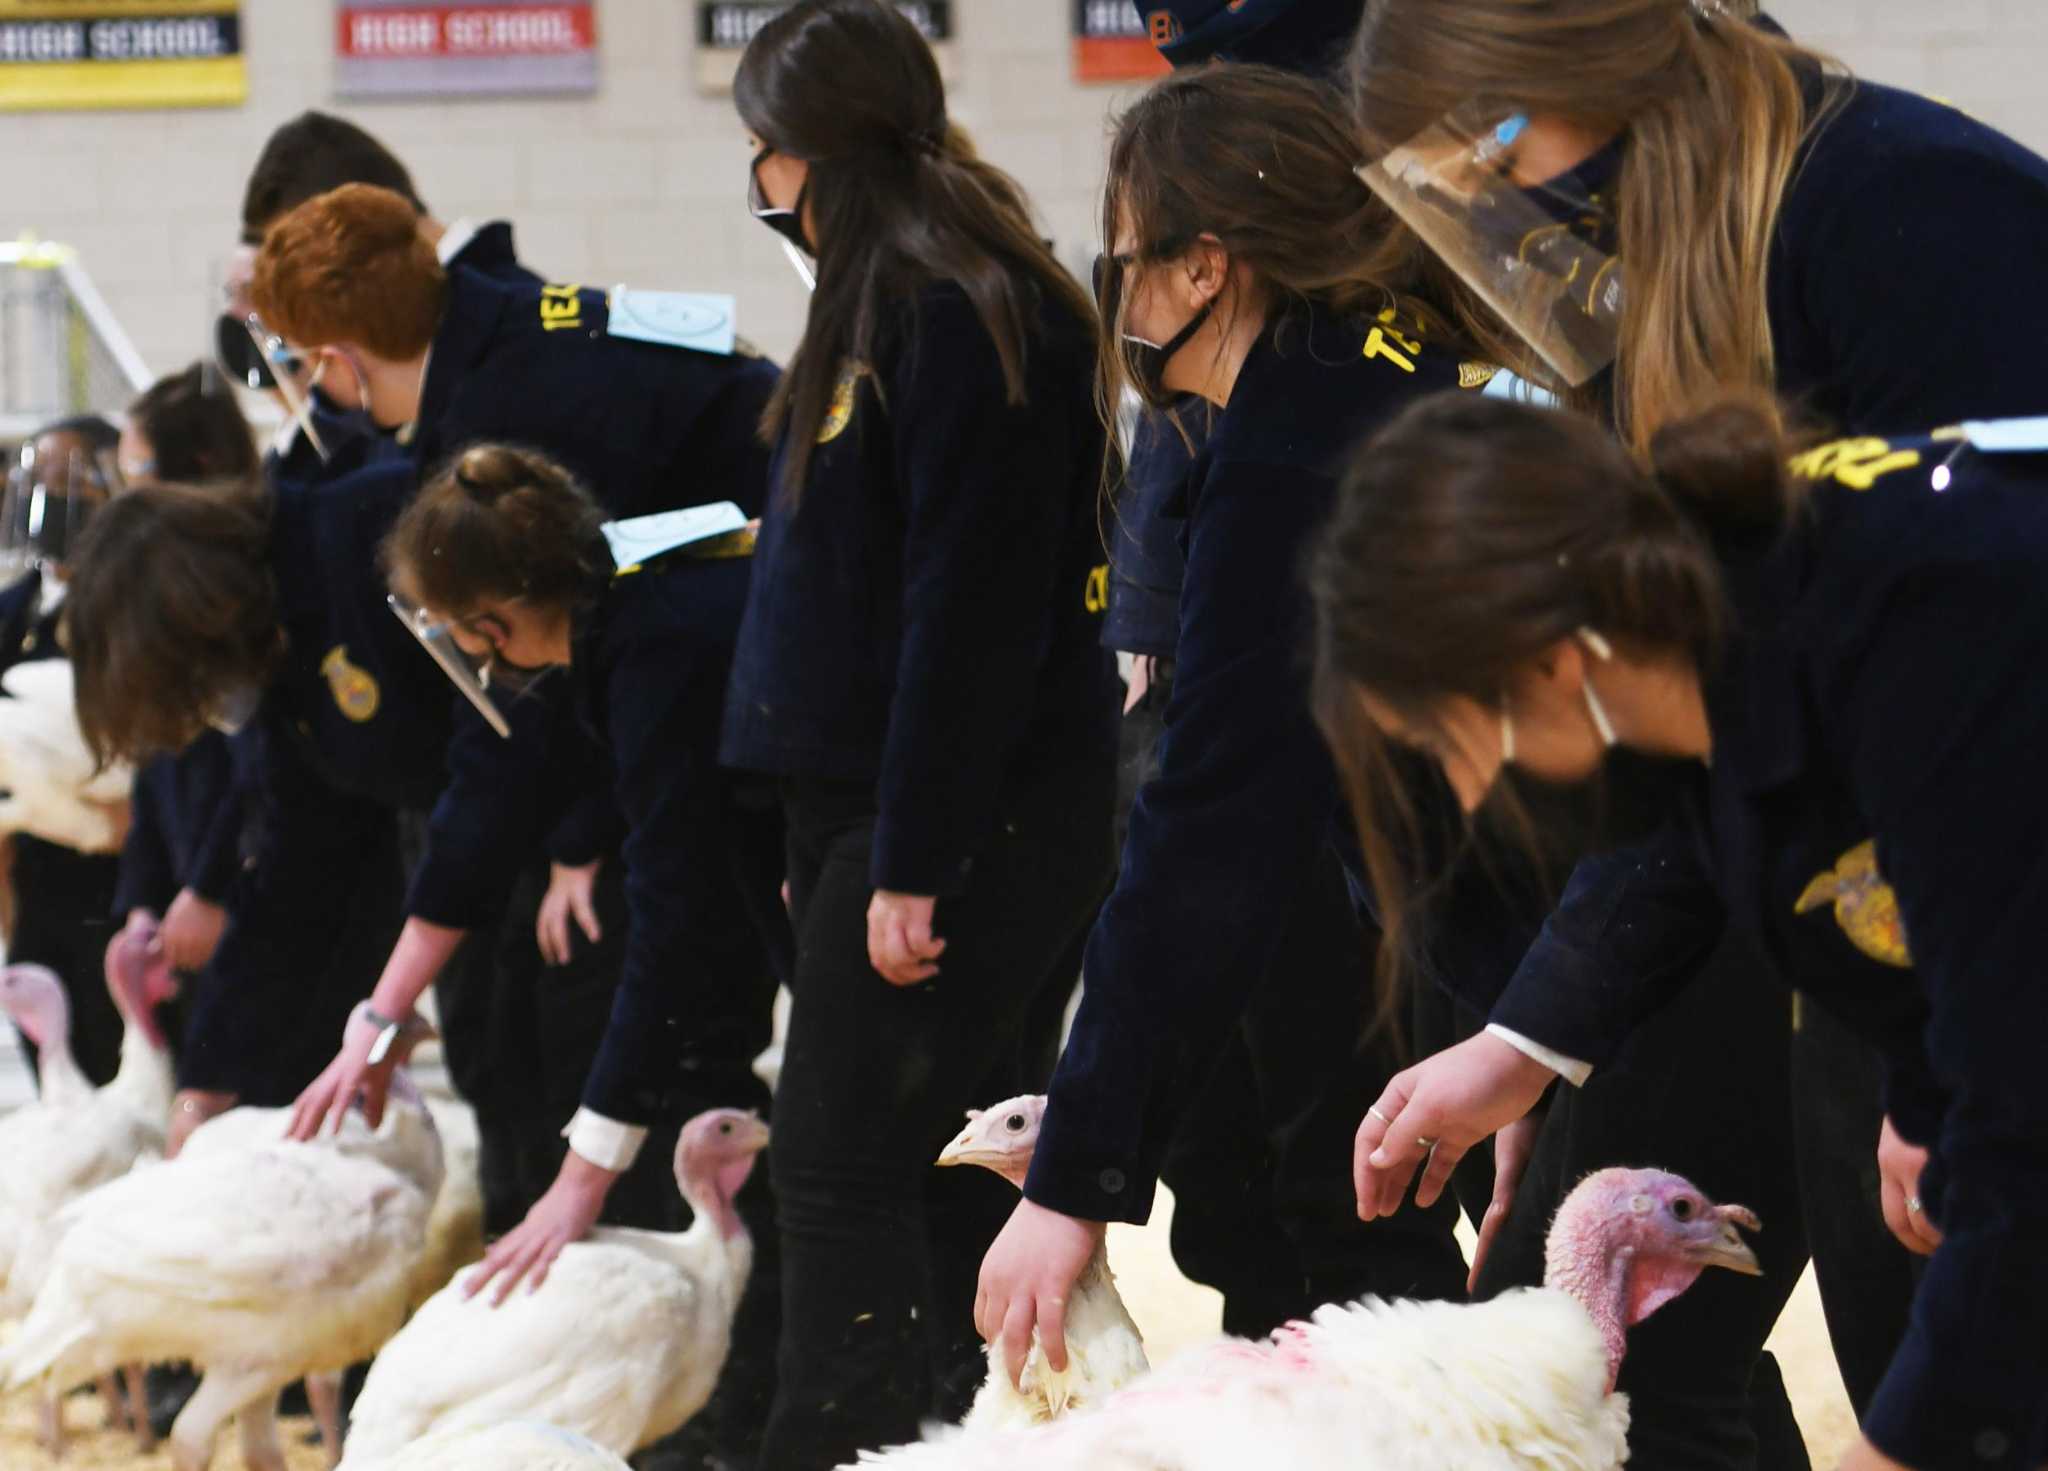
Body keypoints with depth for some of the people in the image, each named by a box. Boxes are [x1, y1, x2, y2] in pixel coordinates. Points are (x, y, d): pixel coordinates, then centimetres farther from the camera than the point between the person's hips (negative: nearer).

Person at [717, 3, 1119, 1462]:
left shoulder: (971, 317, -14)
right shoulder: (894, 304, 16)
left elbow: (972, 612, -19)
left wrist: (913, 862, -20)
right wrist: (846, 848, 16)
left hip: (961, 821, -10)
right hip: (867, 801, 10)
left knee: (844, 1167, -9)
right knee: (948, 1166, 11)